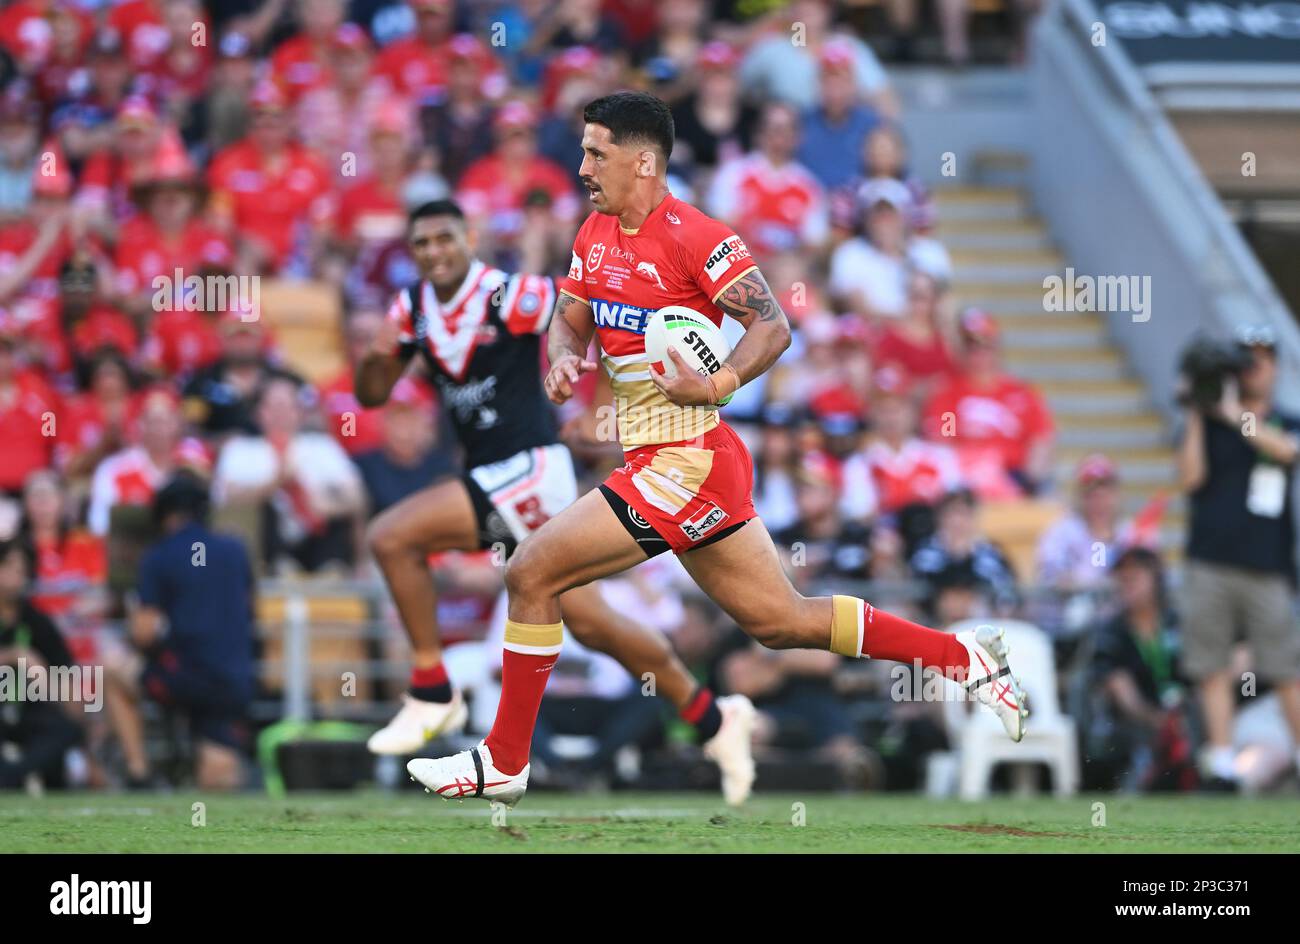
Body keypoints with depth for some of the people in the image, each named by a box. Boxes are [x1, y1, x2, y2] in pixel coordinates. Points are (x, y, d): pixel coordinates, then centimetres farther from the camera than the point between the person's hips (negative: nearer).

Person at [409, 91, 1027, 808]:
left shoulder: (693, 236, -14)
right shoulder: (596, 234, 12)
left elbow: (773, 326, -18)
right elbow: (568, 317, 18)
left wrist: (716, 386, -34)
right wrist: (565, 359, -5)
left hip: (685, 464, -9)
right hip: (663, 462, 9)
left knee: (531, 574, -9)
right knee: (781, 621, 14)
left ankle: (503, 762, 1)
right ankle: (964, 657, 20)